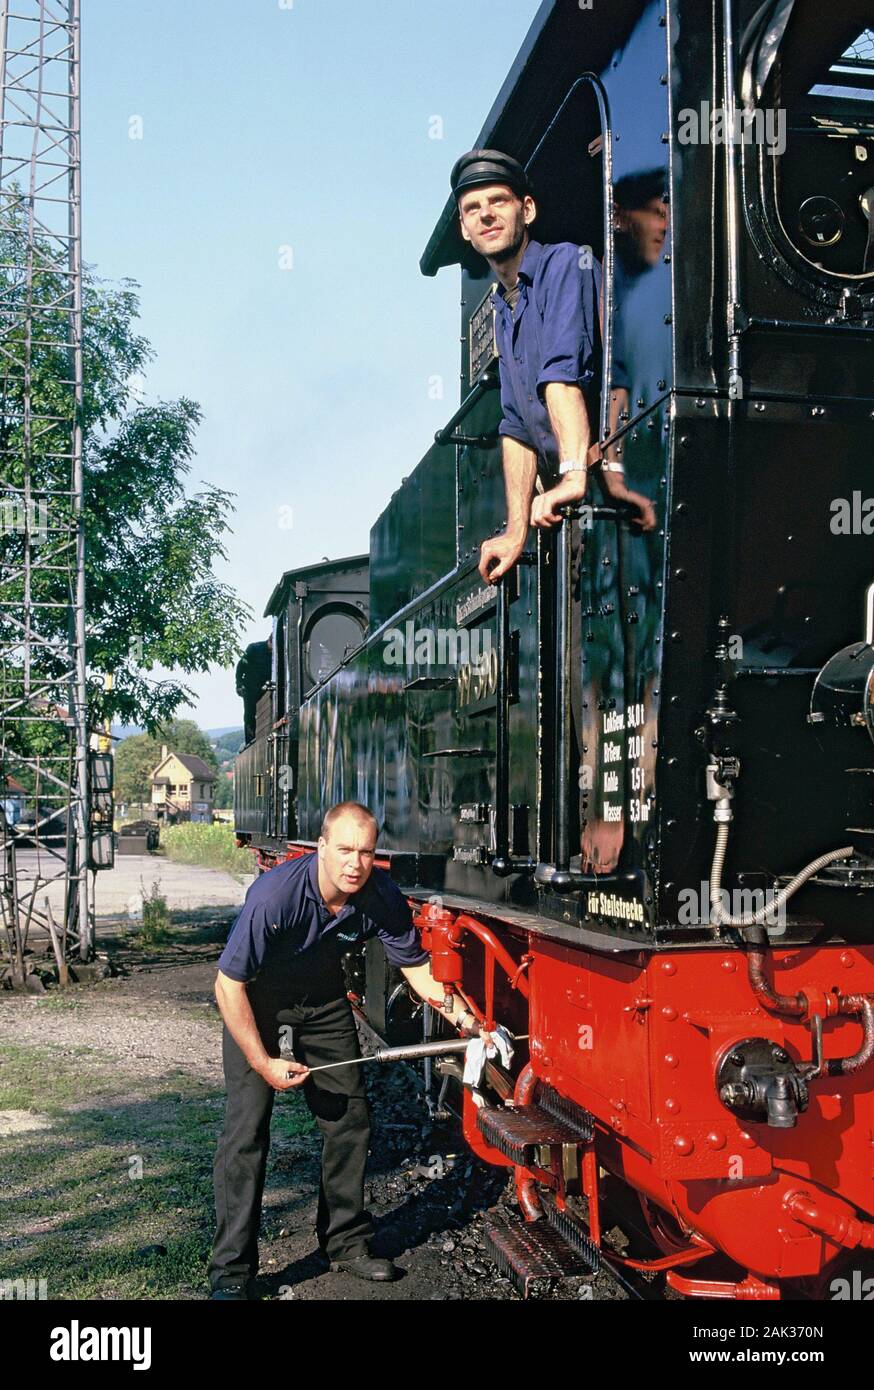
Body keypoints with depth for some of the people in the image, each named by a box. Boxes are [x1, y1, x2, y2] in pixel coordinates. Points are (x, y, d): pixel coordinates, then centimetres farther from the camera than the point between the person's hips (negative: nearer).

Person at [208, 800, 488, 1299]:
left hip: (323, 997, 5)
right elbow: (230, 984, -26)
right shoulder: (276, 893, -36)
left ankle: (346, 1240, 24)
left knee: (350, 1118, 5)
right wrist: (263, 1063, -23)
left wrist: (465, 1019, -19)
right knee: (248, 1125, -11)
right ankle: (232, 1270, -1)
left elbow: (417, 967, -7)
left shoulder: (382, 896, -23)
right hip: (256, 999, -4)